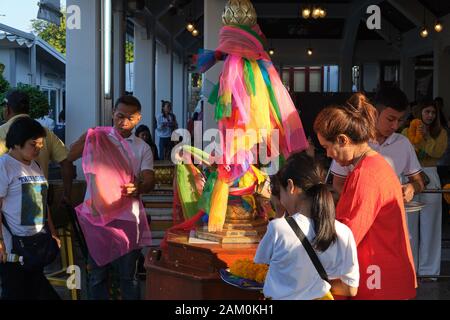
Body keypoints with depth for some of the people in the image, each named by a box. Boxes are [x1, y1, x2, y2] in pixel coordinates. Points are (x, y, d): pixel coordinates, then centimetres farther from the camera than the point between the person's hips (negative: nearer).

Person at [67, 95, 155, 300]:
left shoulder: (143, 148, 7)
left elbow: (149, 180, -5)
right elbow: (69, 157, -5)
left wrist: (139, 187, -27)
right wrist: (87, 136, -15)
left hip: (127, 216, 0)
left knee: (128, 273, 6)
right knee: (97, 272, 8)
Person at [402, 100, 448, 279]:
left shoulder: (440, 133, 9)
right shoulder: (407, 132, 7)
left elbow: (439, 152, -6)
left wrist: (427, 136, -13)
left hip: (430, 178, 0)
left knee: (429, 224, 1)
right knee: (410, 224, 2)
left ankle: (428, 269, 8)